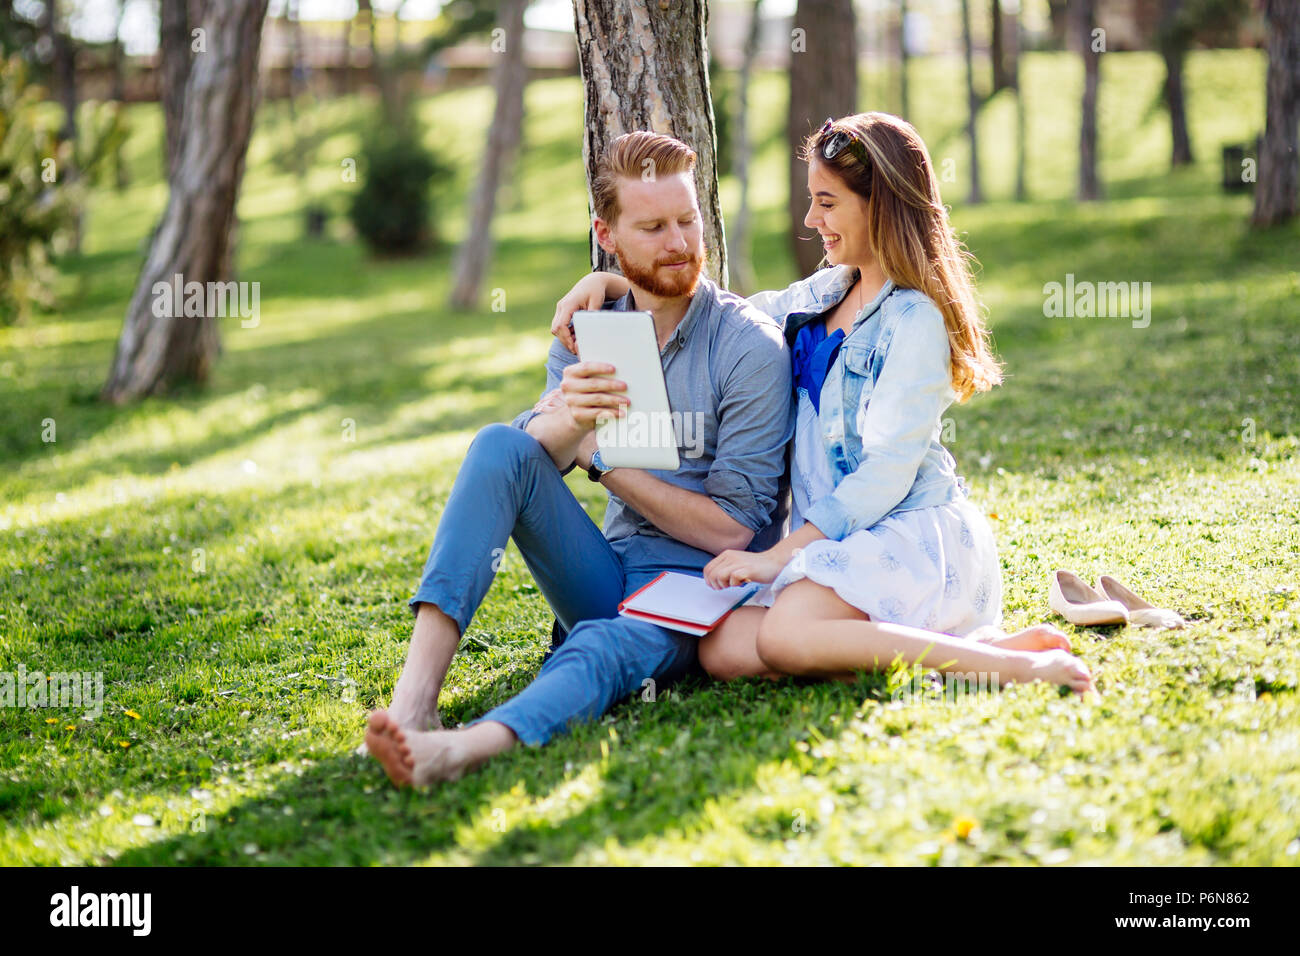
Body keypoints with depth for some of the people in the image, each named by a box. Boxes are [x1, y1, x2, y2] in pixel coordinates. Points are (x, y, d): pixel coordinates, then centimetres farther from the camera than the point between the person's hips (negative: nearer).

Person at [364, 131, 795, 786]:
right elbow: (519, 461, -5)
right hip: (608, 578, 5)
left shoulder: (751, 348, -7)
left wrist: (600, 458, -7)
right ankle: (414, 699, -35)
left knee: (607, 646, -38)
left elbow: (731, 529, -10)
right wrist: (563, 422, -29)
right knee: (498, 446, -20)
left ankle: (459, 750, -68)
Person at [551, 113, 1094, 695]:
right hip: (836, 541, 8)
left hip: (910, 534, -8)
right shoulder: (826, 293, 14)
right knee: (721, 652, -17)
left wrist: (779, 555, -19)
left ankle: (1015, 660, -24)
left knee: (784, 638, -33)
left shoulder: (914, 320, -10)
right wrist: (606, 281, 12)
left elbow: (886, 473, -16)